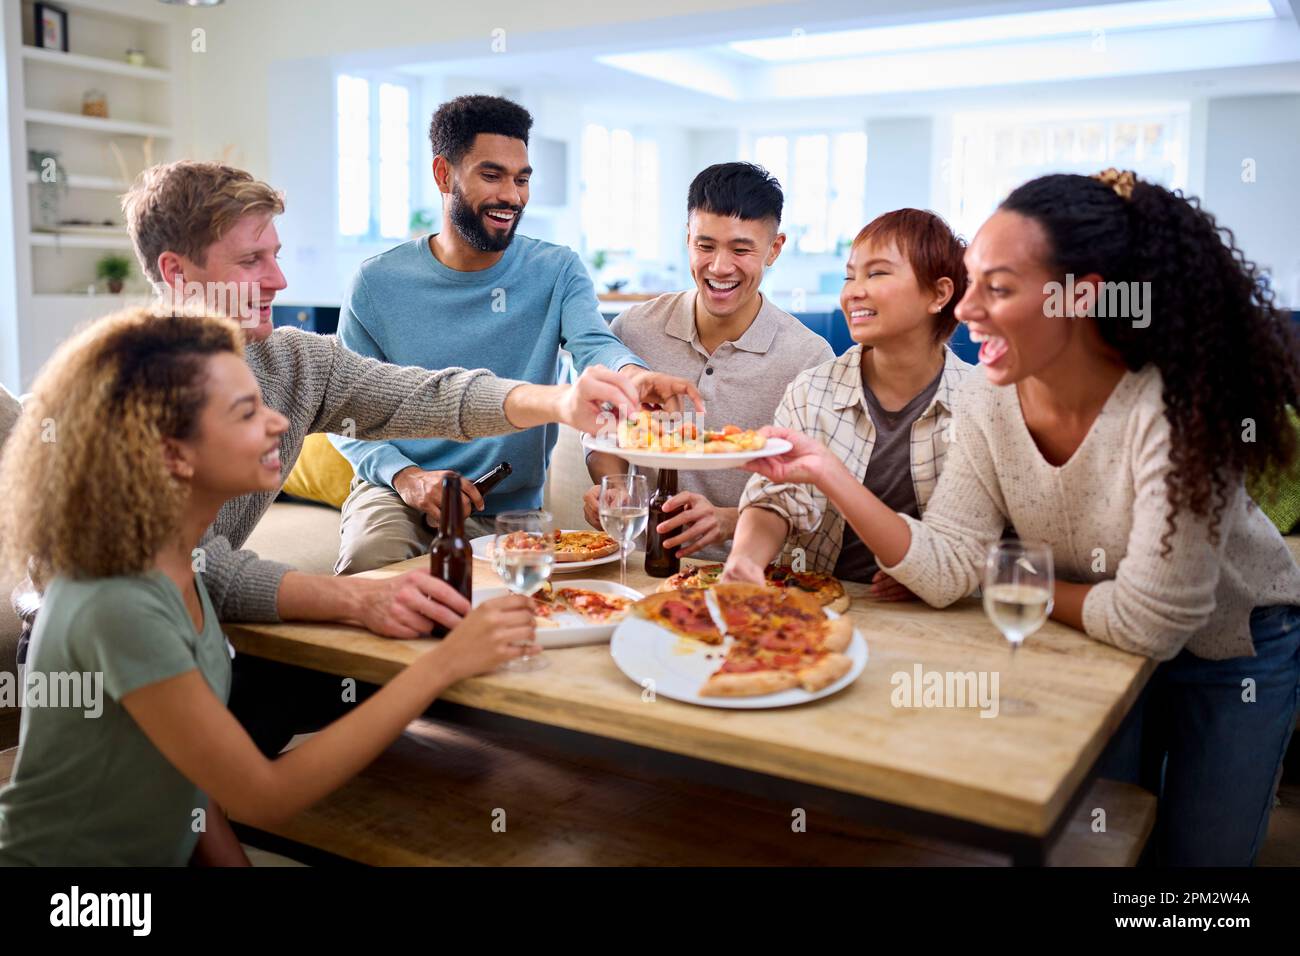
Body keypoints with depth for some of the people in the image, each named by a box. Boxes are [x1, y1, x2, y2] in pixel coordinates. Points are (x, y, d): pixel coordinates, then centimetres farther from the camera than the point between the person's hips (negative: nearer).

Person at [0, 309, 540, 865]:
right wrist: (442, 664, -26)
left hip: (164, 852, 6)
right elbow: (265, 797, -23)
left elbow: (198, 769, 2)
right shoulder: (119, 610, -27)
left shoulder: (173, 567, -2)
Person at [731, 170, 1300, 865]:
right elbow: (947, 571, -22)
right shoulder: (989, 400, -19)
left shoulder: (1174, 409, -35)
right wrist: (824, 470, -30)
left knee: (1196, 853, 16)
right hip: (1102, 647, 4)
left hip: (1233, 647, -3)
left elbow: (1147, 623, -31)